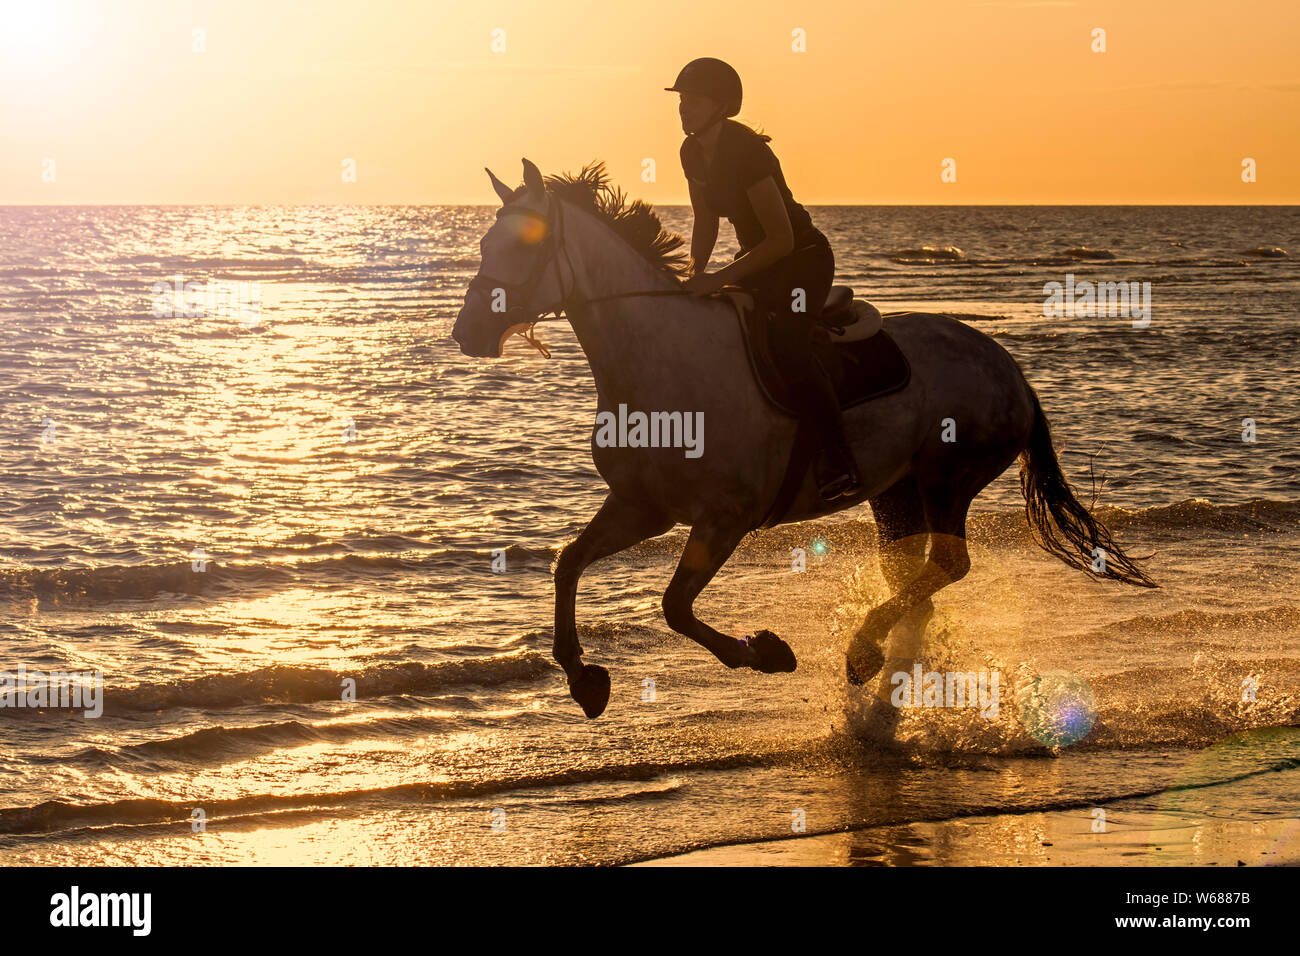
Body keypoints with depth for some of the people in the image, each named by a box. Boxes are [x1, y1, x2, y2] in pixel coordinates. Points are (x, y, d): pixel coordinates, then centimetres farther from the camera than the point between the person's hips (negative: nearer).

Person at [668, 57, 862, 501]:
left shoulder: (746, 151, -24)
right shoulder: (693, 153, 2)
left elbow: (781, 238, -25)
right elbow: (705, 222, 17)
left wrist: (718, 278, -25)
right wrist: (695, 273, 0)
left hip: (804, 259, -9)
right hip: (758, 262, 9)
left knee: (787, 343, -30)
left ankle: (840, 465, -31)